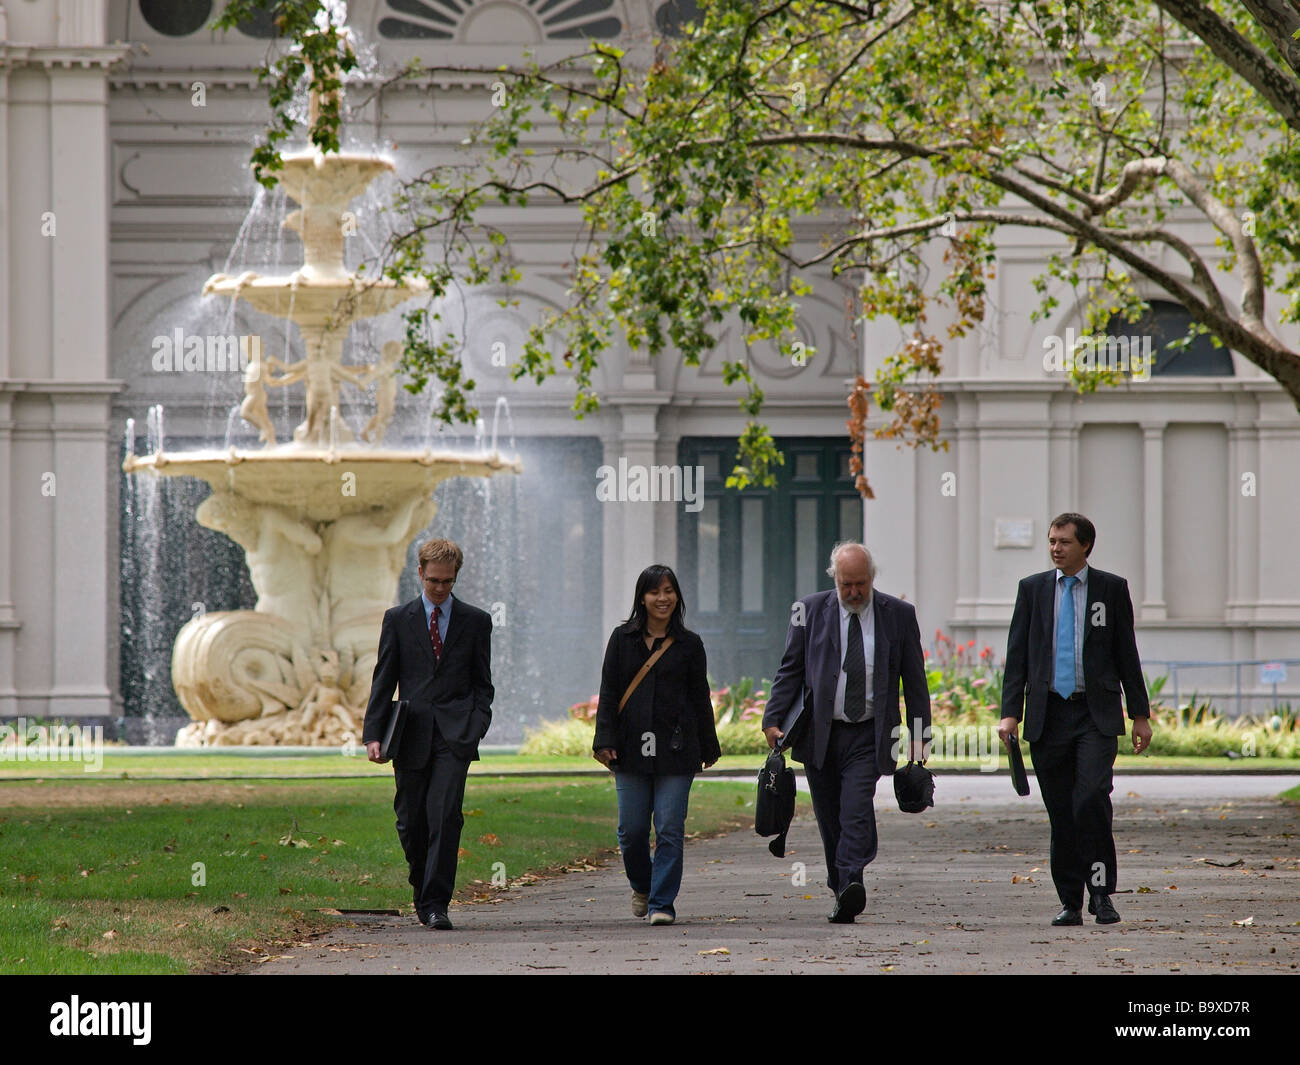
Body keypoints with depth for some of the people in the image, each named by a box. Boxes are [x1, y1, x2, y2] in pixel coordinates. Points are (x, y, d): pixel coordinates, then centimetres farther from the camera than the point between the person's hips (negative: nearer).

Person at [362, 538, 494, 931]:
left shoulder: (475, 621, 9)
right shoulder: (398, 620, 9)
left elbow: (482, 683, 12)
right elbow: (383, 681, 8)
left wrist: (477, 725, -5)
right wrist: (373, 734, -1)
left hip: (455, 735, -1)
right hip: (412, 733, 2)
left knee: (444, 816, -14)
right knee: (411, 821, 5)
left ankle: (435, 903, -15)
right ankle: (423, 888, 28)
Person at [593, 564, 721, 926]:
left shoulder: (689, 644, 7)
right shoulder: (623, 639, 7)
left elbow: (700, 698, 11)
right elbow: (608, 693, 6)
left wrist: (708, 747, 11)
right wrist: (605, 741, -3)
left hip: (675, 750, -1)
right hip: (632, 748, 1)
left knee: (670, 828, -6)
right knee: (631, 829, 2)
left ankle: (662, 903, -1)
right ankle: (642, 886, 29)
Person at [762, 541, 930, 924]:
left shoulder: (898, 615, 3)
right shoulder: (810, 611, 3)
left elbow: (914, 679, 8)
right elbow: (791, 669, 5)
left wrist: (919, 735, 5)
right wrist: (774, 719, -6)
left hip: (867, 737, -2)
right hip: (819, 733, 2)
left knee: (857, 812, -18)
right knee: (830, 820, 5)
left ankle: (851, 885, -29)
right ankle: (841, 893, 16)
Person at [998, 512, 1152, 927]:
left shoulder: (1112, 588, 6)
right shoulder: (1032, 589, 10)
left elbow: (1127, 654, 9)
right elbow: (1017, 656, 7)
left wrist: (1140, 714, 7)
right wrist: (1010, 713, -3)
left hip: (1096, 715, -2)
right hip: (1048, 714, 2)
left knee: (1092, 797, -19)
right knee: (1061, 812, 3)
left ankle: (1101, 889, -10)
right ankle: (1070, 902, 10)